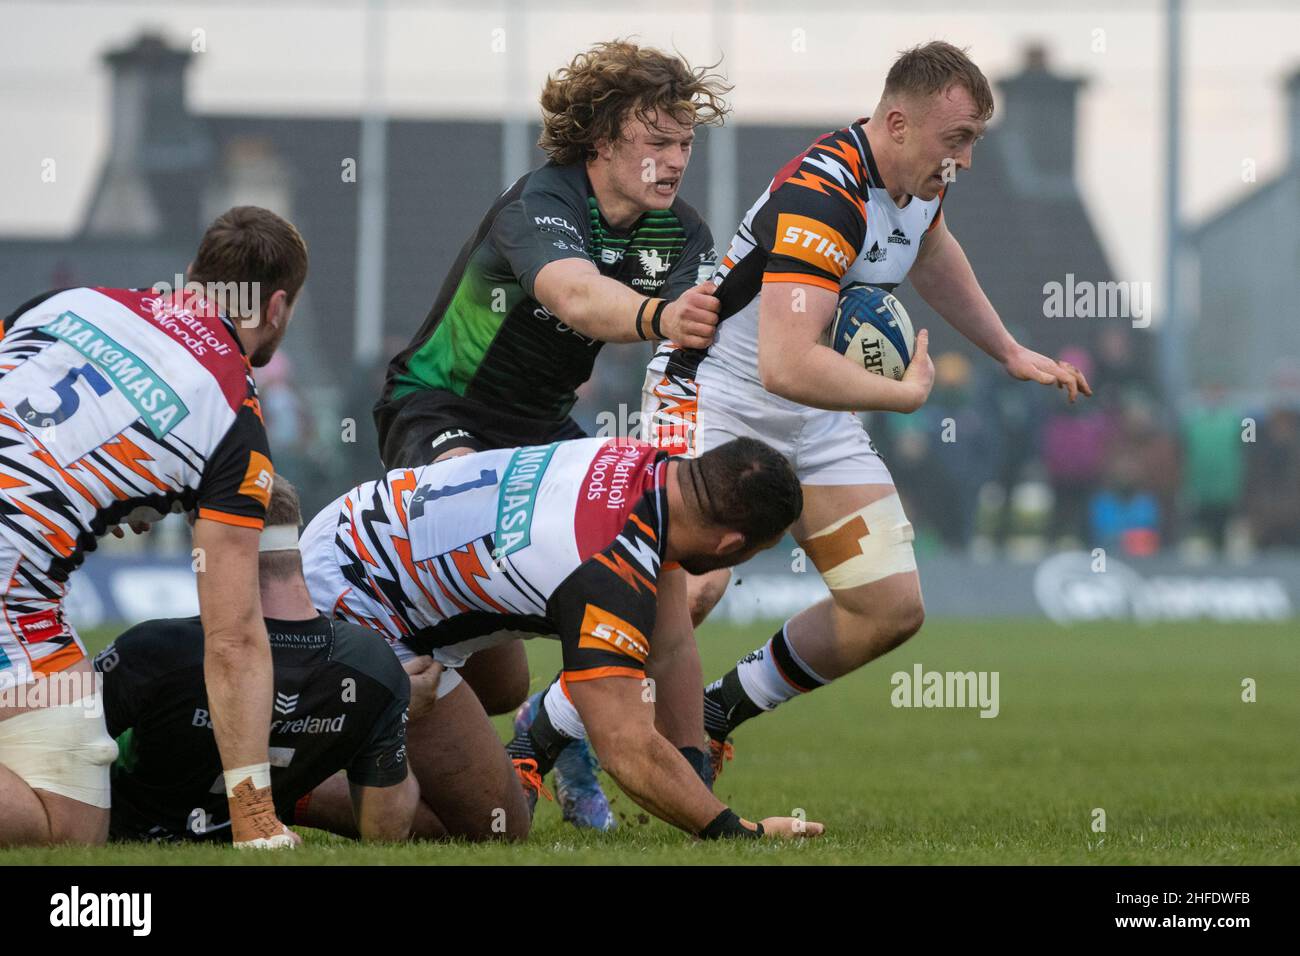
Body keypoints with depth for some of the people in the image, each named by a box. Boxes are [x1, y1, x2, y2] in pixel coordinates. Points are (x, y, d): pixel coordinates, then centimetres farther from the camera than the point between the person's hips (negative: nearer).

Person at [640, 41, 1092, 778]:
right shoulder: (822, 198, -30)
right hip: (716, 394, -9)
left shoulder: (918, 179, 0)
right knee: (691, 587, -30)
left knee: (893, 609, 1)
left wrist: (1010, 351, 32)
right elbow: (787, 367, -39)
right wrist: (907, 392, -26)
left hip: (817, 418, 9)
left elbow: (929, 249, 28)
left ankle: (716, 714, 17)